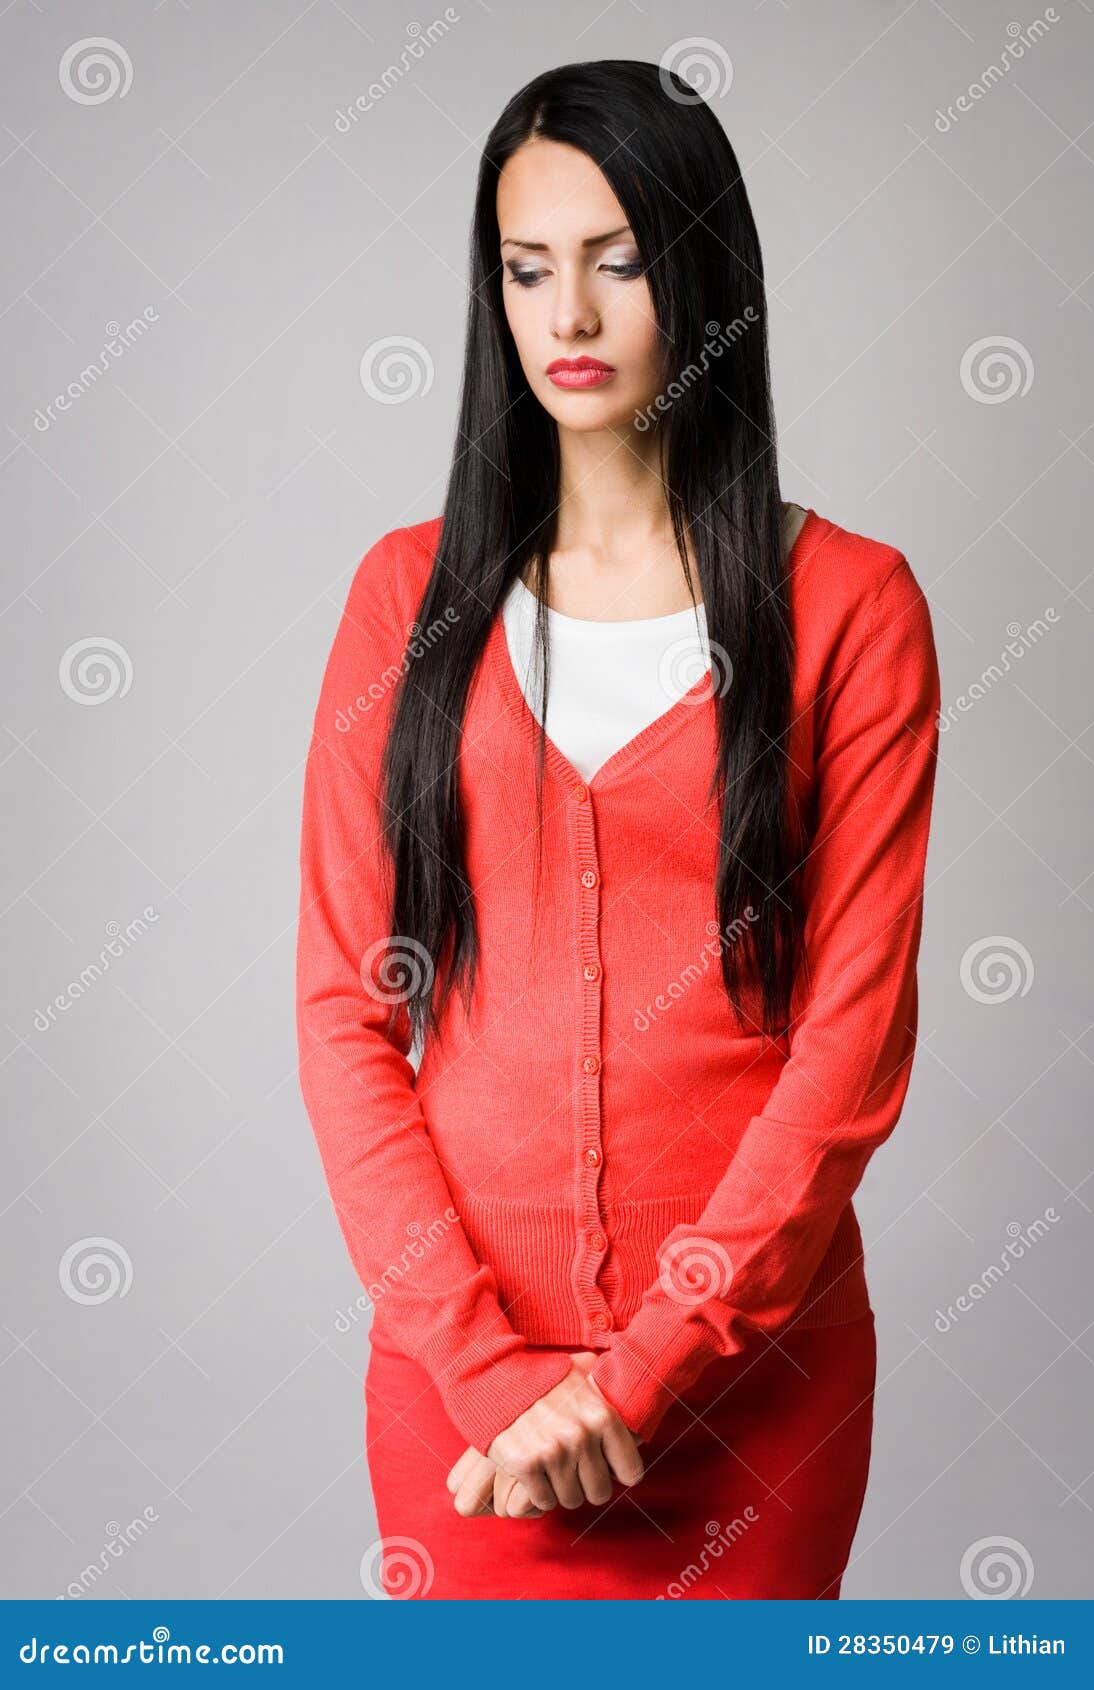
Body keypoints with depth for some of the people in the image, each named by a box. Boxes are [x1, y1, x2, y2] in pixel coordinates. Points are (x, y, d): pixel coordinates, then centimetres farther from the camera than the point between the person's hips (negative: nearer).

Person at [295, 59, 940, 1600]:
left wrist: (643, 1373, -12)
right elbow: (346, 1007, -1)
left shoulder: (849, 605, -3)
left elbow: (855, 1034, -7)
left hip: (748, 1369, -1)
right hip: (458, 1363, 2)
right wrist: (485, 1360, -11)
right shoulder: (413, 594, 3)